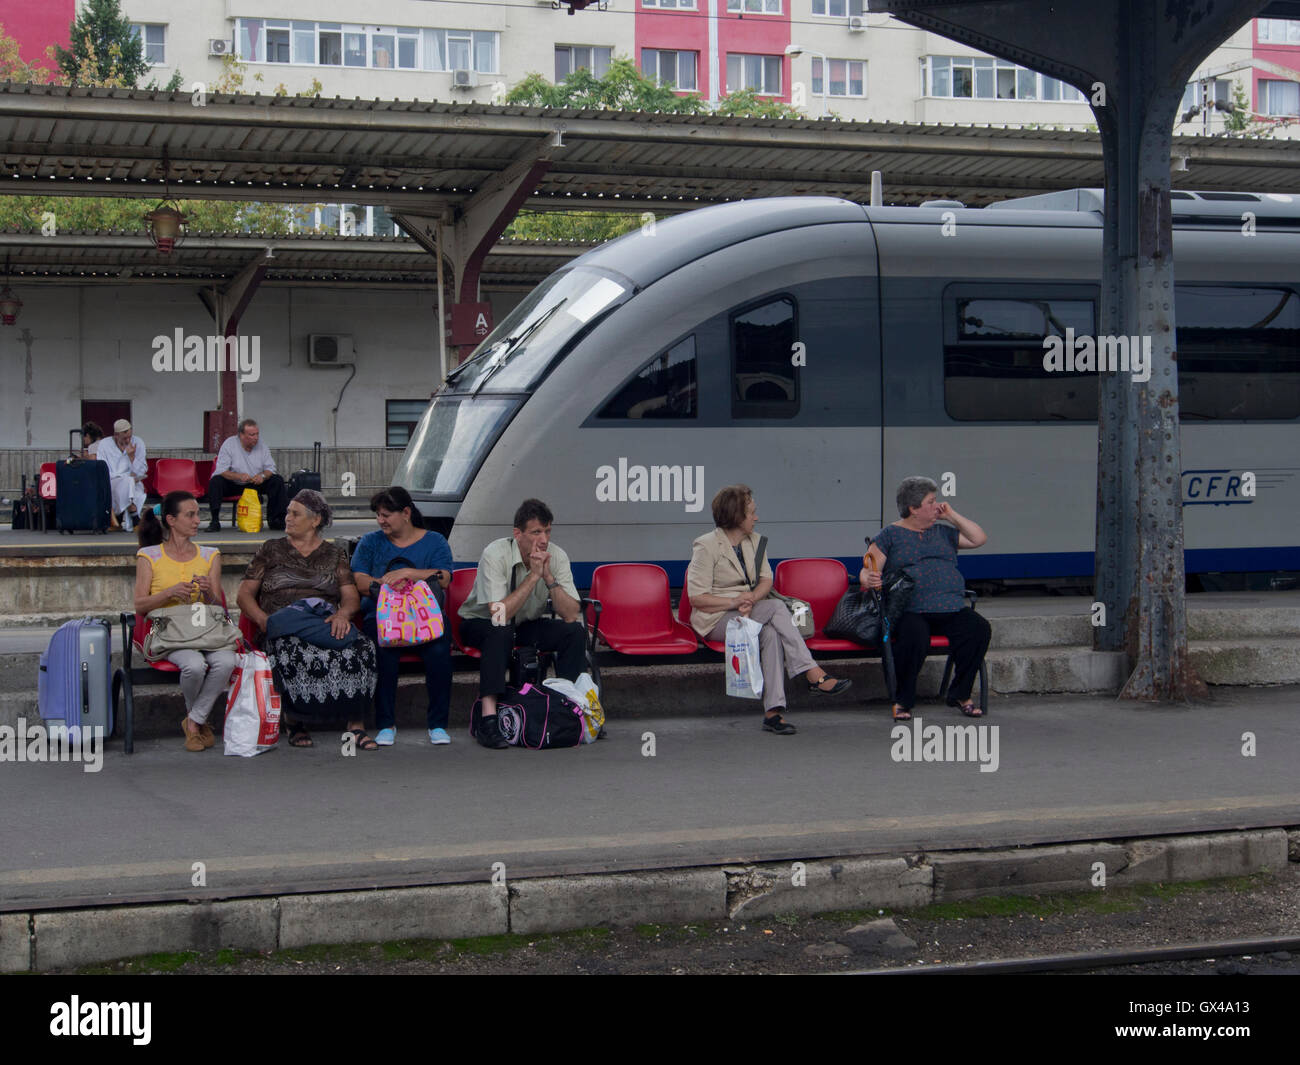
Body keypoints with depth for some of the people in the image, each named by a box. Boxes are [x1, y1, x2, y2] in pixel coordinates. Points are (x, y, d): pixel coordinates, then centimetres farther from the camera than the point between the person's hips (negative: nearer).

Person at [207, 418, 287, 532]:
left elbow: (270, 468, 1)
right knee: (215, 481, -33)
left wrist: (263, 475, -24)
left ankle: (274, 519, -8)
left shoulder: (262, 446, 0)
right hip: (232, 484, -3)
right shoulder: (229, 444, -12)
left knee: (278, 480, -16)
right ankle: (215, 521, -27)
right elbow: (221, 471, -19)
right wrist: (239, 476, -36)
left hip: (255, 484, 3)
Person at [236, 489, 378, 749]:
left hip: (326, 622, 1)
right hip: (284, 625, -1)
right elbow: (244, 595, 14)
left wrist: (342, 613, -14)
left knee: (363, 648, -33)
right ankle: (295, 725, -20)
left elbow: (352, 597, 11)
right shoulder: (271, 550, 19)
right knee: (292, 653, -39)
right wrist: (264, 621, -6)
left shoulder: (334, 554, 21)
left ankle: (356, 725, -28)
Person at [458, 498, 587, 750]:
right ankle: (488, 717, -42)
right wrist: (533, 576, -34)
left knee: (575, 631, -19)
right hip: (480, 624, -4)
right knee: (501, 631, -38)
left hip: (527, 625, 4)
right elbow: (499, 615, -34)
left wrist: (549, 577, -30)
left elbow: (571, 615, -19)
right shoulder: (495, 555, -26)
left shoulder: (556, 557, -14)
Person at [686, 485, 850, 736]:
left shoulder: (754, 541, 13)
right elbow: (697, 598, -12)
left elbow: (766, 579, 7)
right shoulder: (706, 546, -8)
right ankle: (814, 675, -31)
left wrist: (752, 598, -15)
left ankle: (773, 711, -40)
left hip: (752, 612, 5)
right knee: (777, 607, -29)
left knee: (771, 633, -31)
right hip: (716, 620, -5)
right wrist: (735, 601, -23)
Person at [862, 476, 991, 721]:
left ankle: (960, 694, -8)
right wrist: (869, 580, -21)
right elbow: (867, 572, 3)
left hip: (951, 608, 4)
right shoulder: (890, 535, 10)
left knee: (979, 629, -24)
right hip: (910, 610, -4)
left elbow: (980, 539, 18)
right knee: (915, 635, -37)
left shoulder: (942, 533, 24)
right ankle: (903, 701, -17)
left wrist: (951, 515, 15)